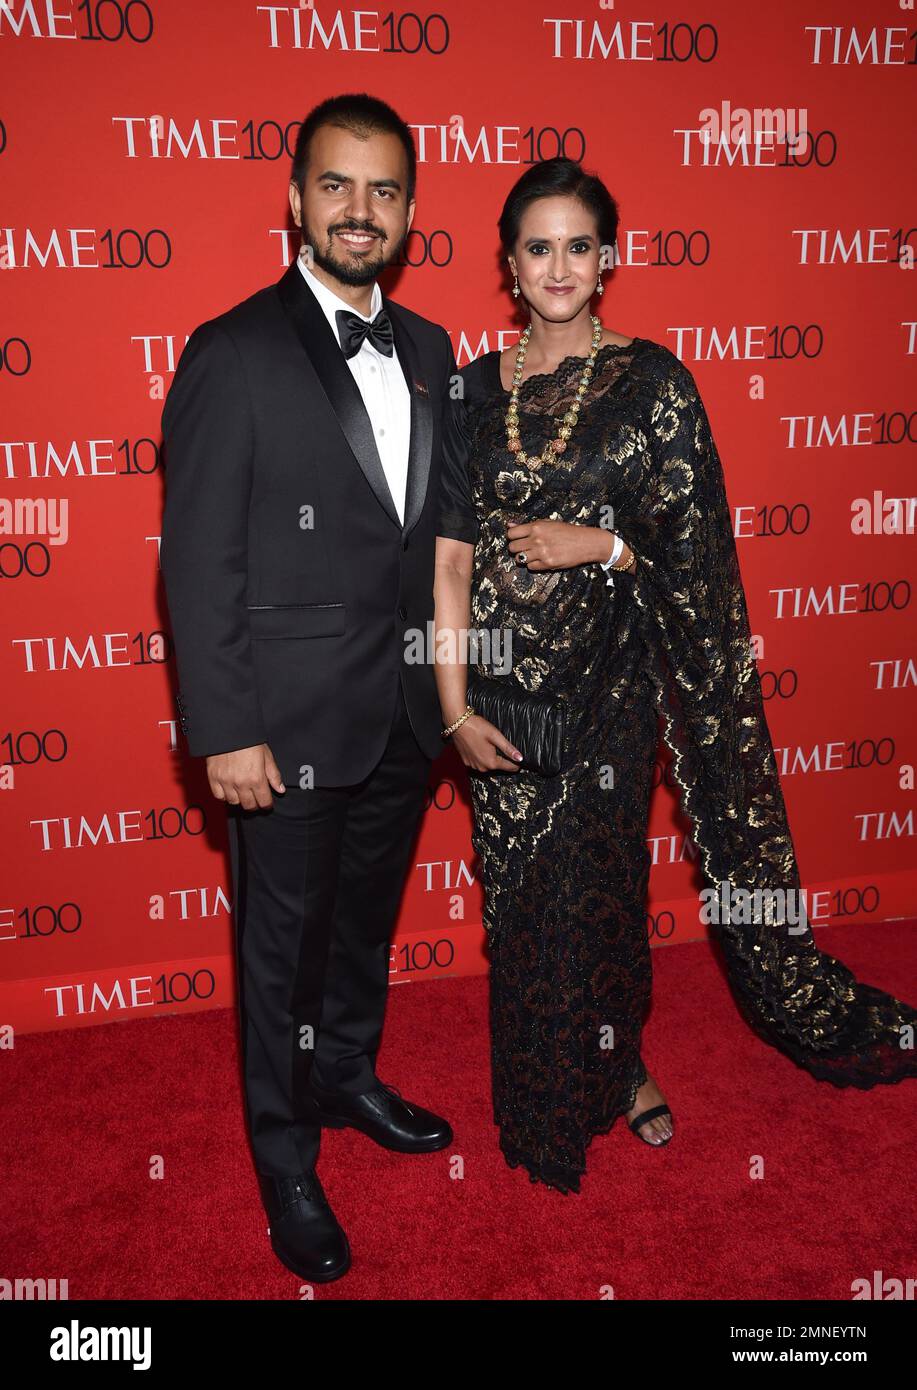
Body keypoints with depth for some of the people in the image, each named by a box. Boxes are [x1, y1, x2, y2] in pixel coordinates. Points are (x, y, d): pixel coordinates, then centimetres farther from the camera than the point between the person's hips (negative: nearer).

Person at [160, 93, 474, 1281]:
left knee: (366, 916, 23)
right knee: (282, 941, 12)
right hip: (291, 723, -5)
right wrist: (225, 733, -15)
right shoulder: (233, 356, -12)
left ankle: (349, 1079, 48)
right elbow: (198, 563, -13)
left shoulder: (426, 350, 7)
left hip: (404, 711, 6)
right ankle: (285, 1156, 34)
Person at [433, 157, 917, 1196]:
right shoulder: (477, 387, 3)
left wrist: (602, 546, -16)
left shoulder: (652, 381, -2)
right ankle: (545, 1099, 36)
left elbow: (701, 549, -1)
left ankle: (616, 1063, 36)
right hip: (500, 678, 3)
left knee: (597, 878, 8)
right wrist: (454, 705, -7)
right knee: (522, 893, 13)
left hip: (605, 678, -2)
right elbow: (448, 556, -2)